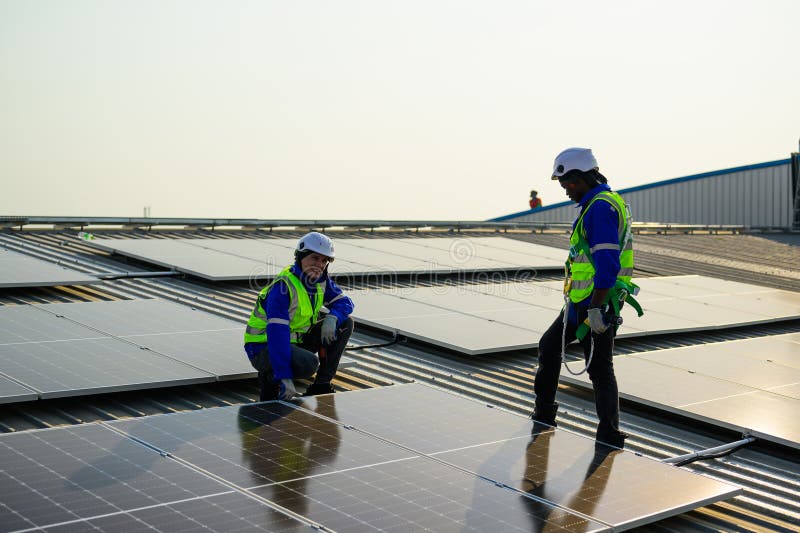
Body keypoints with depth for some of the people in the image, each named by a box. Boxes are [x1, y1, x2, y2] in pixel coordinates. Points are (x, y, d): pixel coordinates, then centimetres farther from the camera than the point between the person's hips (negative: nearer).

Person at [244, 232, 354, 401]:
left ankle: (321, 385, 1)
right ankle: (269, 377, -5)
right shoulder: (283, 287, -26)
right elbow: (277, 335, -32)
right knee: (309, 363, -36)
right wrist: (285, 378, -37)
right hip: (263, 347, -8)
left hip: (296, 340, 8)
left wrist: (332, 318, -19)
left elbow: (344, 302, 7)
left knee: (344, 324, -2)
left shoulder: (321, 280, -1)